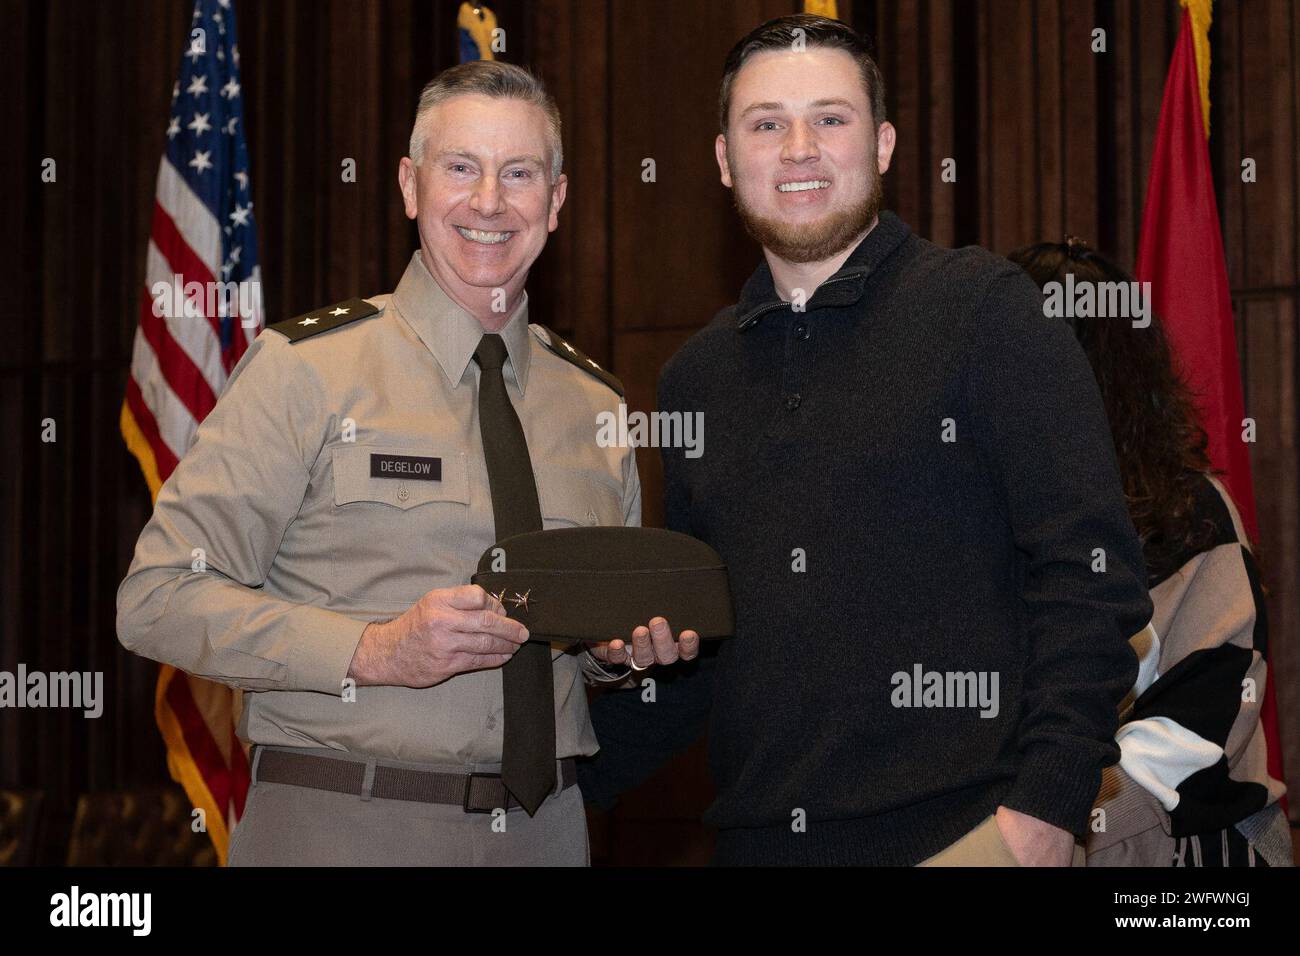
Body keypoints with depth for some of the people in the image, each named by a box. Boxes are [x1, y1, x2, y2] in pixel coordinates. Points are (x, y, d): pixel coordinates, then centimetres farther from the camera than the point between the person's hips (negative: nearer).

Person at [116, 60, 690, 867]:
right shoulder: (308, 368, -6)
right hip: (340, 829, -4)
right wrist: (371, 651, -21)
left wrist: (632, 643, -2)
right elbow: (158, 597, -11)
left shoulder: (596, 404, 9)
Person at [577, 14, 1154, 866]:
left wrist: (1048, 803, -16)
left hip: (964, 828, -5)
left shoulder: (983, 307, -3)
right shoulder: (696, 378, 12)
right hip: (759, 836, 5)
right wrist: (575, 784, 6)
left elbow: (1091, 571, -8)